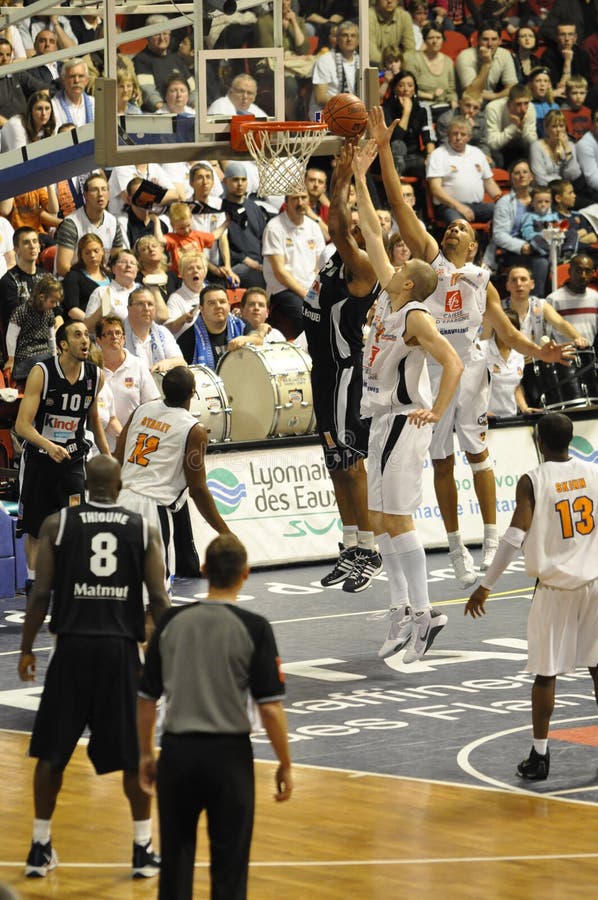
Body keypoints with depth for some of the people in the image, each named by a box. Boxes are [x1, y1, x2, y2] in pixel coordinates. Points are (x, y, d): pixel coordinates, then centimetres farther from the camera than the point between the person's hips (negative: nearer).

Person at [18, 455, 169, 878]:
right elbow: (159, 600, -1)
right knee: (134, 754, 9)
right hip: (121, 649, 0)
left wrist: (27, 648, 7)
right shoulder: (144, 530, 4)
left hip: (73, 645, 0)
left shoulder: (57, 524, 1)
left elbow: (41, 593, -3)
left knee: (52, 752, 11)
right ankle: (144, 849, 11)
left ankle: (41, 848, 14)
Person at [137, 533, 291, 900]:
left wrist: (146, 754, 17)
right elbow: (270, 707, -10)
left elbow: (147, 698, 6)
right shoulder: (254, 628, -8)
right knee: (229, 864, 4)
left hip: (178, 751, 3)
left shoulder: (171, 622, 1)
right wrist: (285, 764, 0)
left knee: (176, 857, 12)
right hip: (229, 754, -3)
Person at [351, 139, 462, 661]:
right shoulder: (389, 295, 8)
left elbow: (453, 364, -25)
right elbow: (373, 234, 13)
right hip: (383, 421, 9)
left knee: (397, 520, -11)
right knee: (380, 520, 9)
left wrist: (435, 413, -23)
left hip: (405, 422, -9)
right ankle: (404, 610, 12)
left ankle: (423, 612, -8)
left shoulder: (417, 318, -16)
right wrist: (360, 178, 13)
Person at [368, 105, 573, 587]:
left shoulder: (482, 281, 13)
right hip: (429, 370, 0)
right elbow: (400, 205, 1)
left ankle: (492, 540, 5)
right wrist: (383, 149, -6)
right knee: (442, 462, 5)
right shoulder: (429, 258, 8)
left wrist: (540, 352, -7)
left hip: (468, 369, 0)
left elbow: (507, 333, 13)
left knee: (478, 453, -1)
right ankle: (456, 548, 13)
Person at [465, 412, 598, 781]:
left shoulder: (532, 482, -10)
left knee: (546, 673, 6)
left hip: (554, 587, -2)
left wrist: (486, 587, -12)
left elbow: (515, 538, -16)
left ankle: (540, 755, 9)